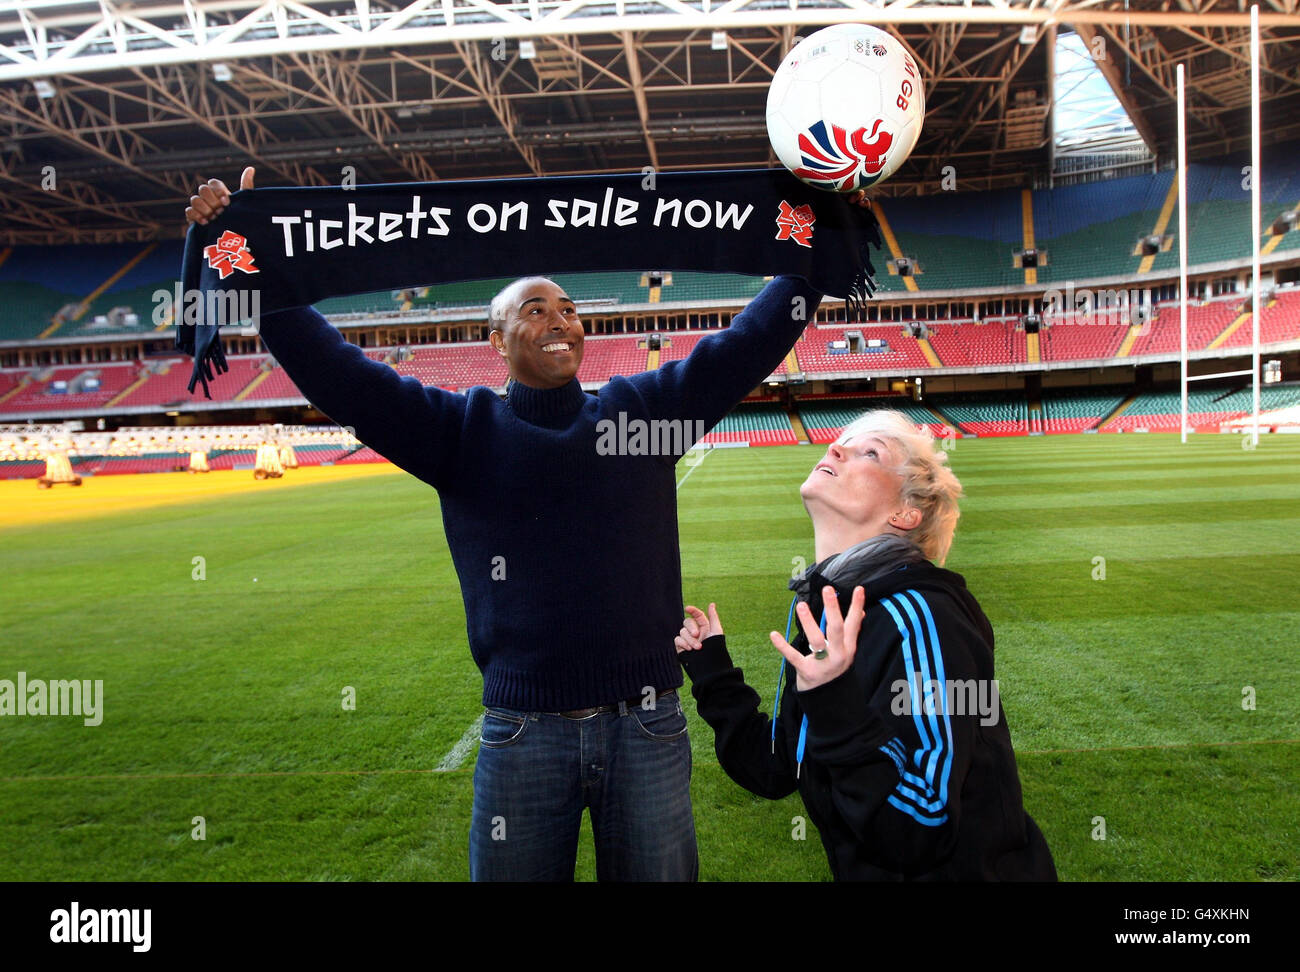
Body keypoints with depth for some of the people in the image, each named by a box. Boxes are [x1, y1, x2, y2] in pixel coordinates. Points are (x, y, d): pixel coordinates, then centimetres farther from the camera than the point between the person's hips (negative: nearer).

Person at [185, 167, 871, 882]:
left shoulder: (643, 407, 6)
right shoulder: (463, 427, 2)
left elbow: (750, 341, 5)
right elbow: (335, 371, -3)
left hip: (647, 726, 1)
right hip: (523, 734, 0)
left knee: (657, 874, 16)